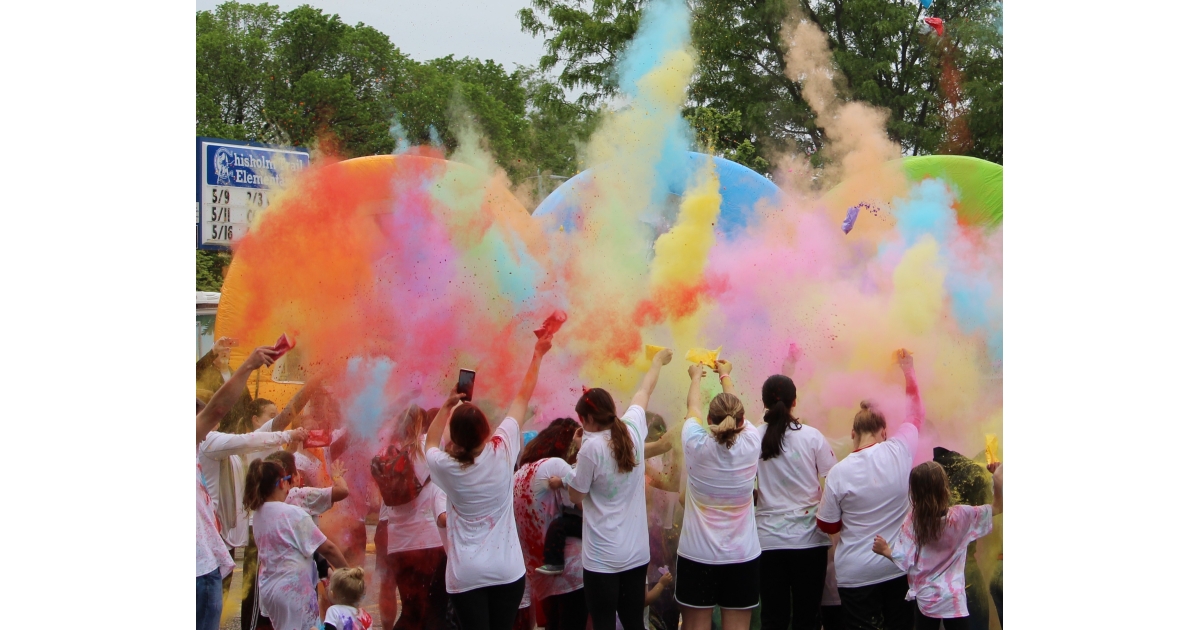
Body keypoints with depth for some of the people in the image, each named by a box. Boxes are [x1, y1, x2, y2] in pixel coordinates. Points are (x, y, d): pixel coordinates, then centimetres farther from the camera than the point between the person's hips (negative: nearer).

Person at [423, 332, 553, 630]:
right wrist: (538, 354, 13)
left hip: (465, 575, -1)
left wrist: (447, 406, 14)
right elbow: (523, 397, 3)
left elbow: (430, 443, 18)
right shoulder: (502, 451, -9)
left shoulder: (445, 466, -9)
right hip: (507, 570, 1)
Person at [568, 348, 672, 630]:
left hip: (602, 558, -6)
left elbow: (577, 496, -5)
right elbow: (644, 391, 18)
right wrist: (658, 361, 34)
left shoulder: (592, 448, -16)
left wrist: (569, 473, 12)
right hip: (637, 553, 6)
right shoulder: (634, 429, -1)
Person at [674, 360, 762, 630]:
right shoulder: (751, 443, -9)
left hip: (697, 556, -1)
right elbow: (737, 412, 12)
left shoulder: (696, 445, -12)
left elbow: (692, 406, 8)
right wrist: (725, 375, 31)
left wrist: (696, 376, 29)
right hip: (742, 556, 1)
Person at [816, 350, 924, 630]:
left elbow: (827, 526, -1)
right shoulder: (899, 452, -8)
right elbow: (916, 413, 11)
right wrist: (908, 371, 23)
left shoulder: (838, 473, -11)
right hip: (899, 567, 2)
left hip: (856, 573, -2)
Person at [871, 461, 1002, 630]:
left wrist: (885, 551, 4)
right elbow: (996, 508, -4)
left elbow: (904, 561, -11)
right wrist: (998, 486, -14)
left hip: (924, 600, 2)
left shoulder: (911, 523, -11)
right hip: (954, 600, -2)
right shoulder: (961, 516, -15)